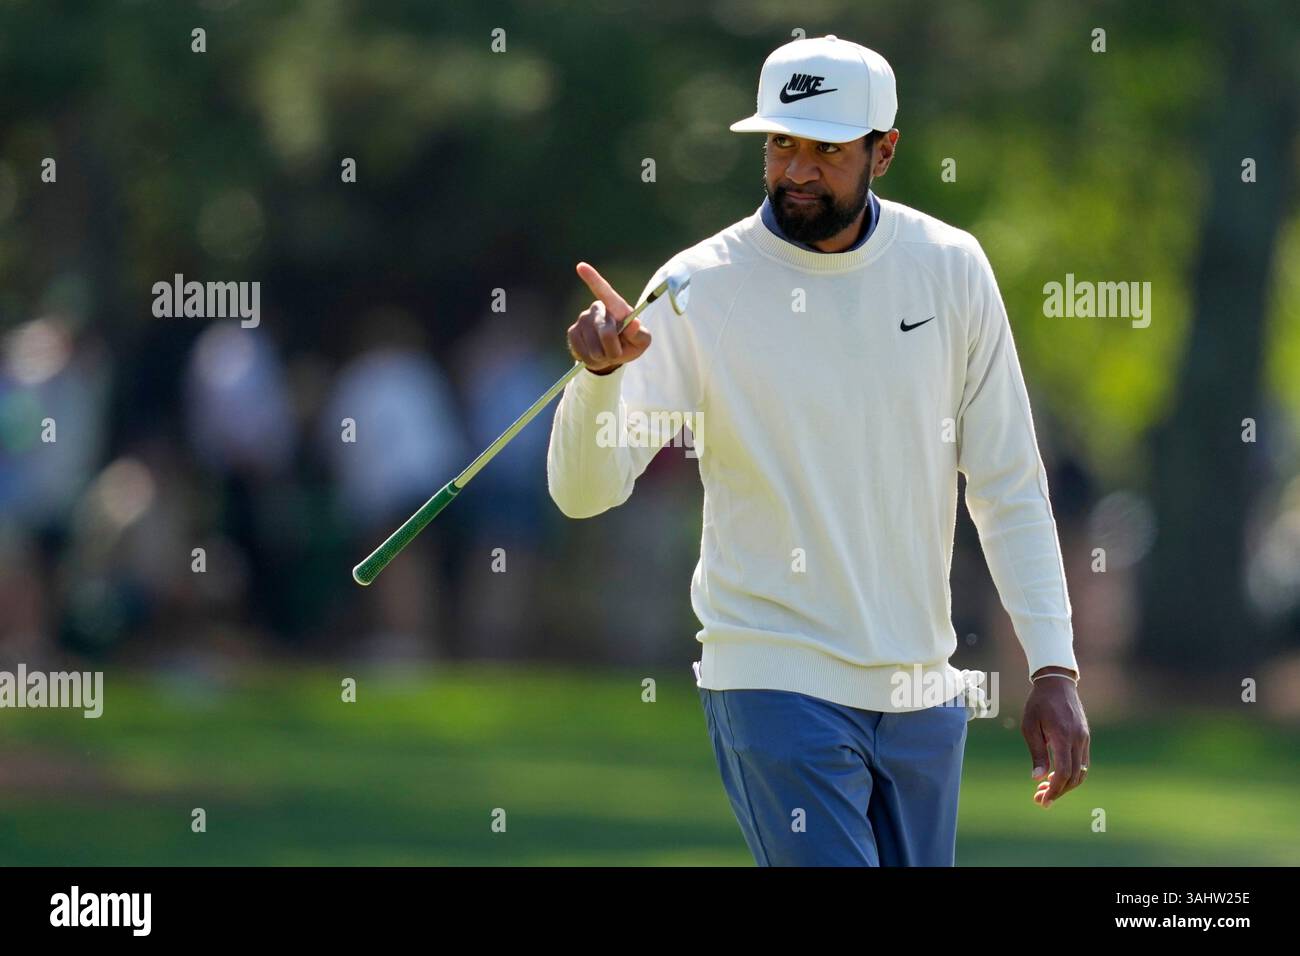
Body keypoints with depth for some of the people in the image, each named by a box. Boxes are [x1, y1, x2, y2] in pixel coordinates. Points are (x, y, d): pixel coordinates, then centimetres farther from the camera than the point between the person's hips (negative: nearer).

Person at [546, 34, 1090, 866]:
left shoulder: (951, 269, 1)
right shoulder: (699, 290, -9)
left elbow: (1009, 485, 6)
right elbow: (586, 490, -15)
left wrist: (1054, 671, 0)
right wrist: (601, 371, -35)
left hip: (923, 693, 4)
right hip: (778, 684, -4)